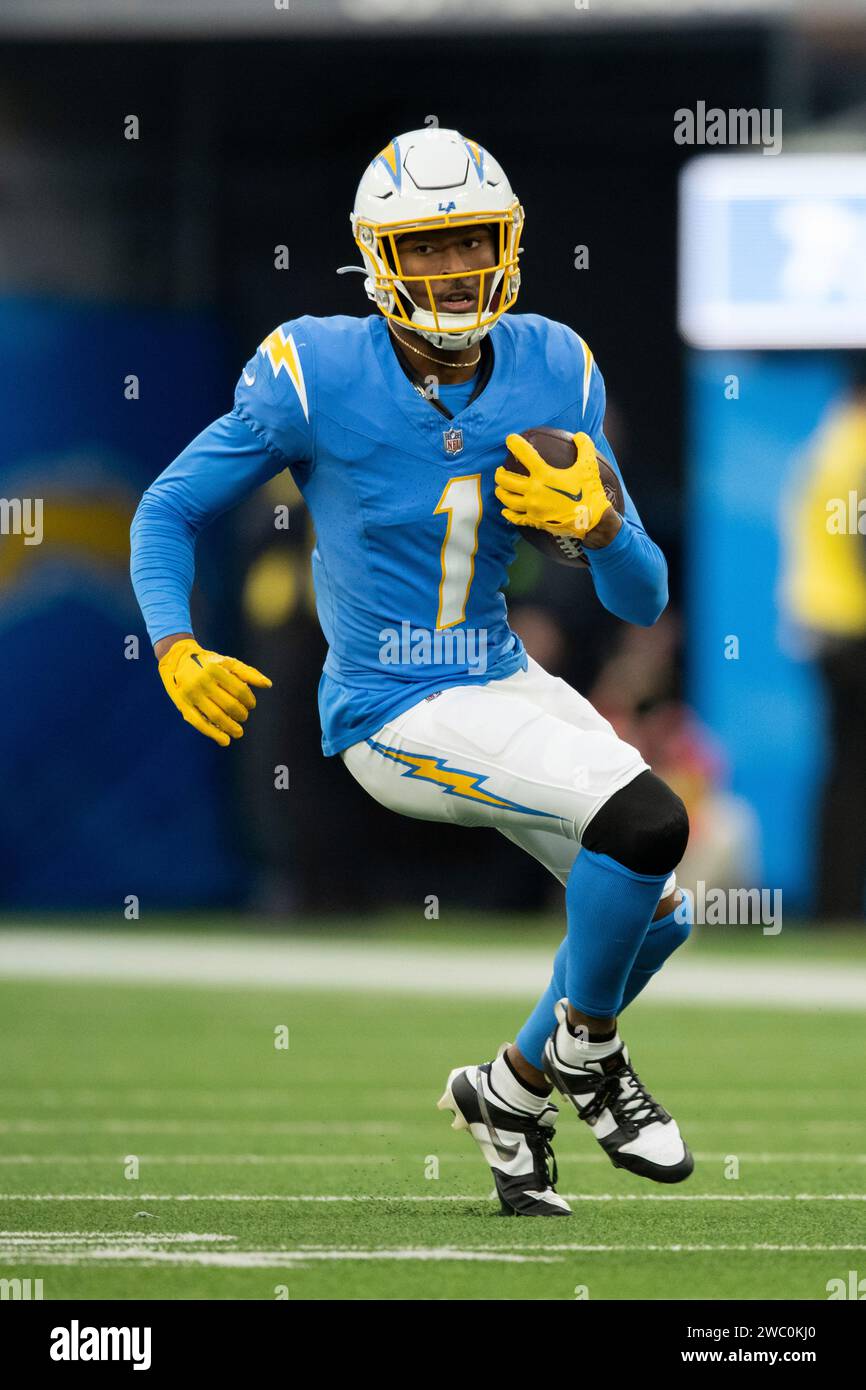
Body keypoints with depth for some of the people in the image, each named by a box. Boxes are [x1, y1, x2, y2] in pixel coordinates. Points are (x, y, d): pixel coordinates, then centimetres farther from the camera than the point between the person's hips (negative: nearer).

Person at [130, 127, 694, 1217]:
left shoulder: (552, 373, -3)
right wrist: (176, 653, -20)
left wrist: (599, 525, -22)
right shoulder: (317, 378, -16)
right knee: (645, 820, -23)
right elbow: (167, 512, -4)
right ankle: (582, 1046, 3)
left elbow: (643, 603, 0)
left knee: (656, 908, 8)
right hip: (394, 712, -6)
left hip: (501, 683, 6)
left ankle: (513, 1092, 31)